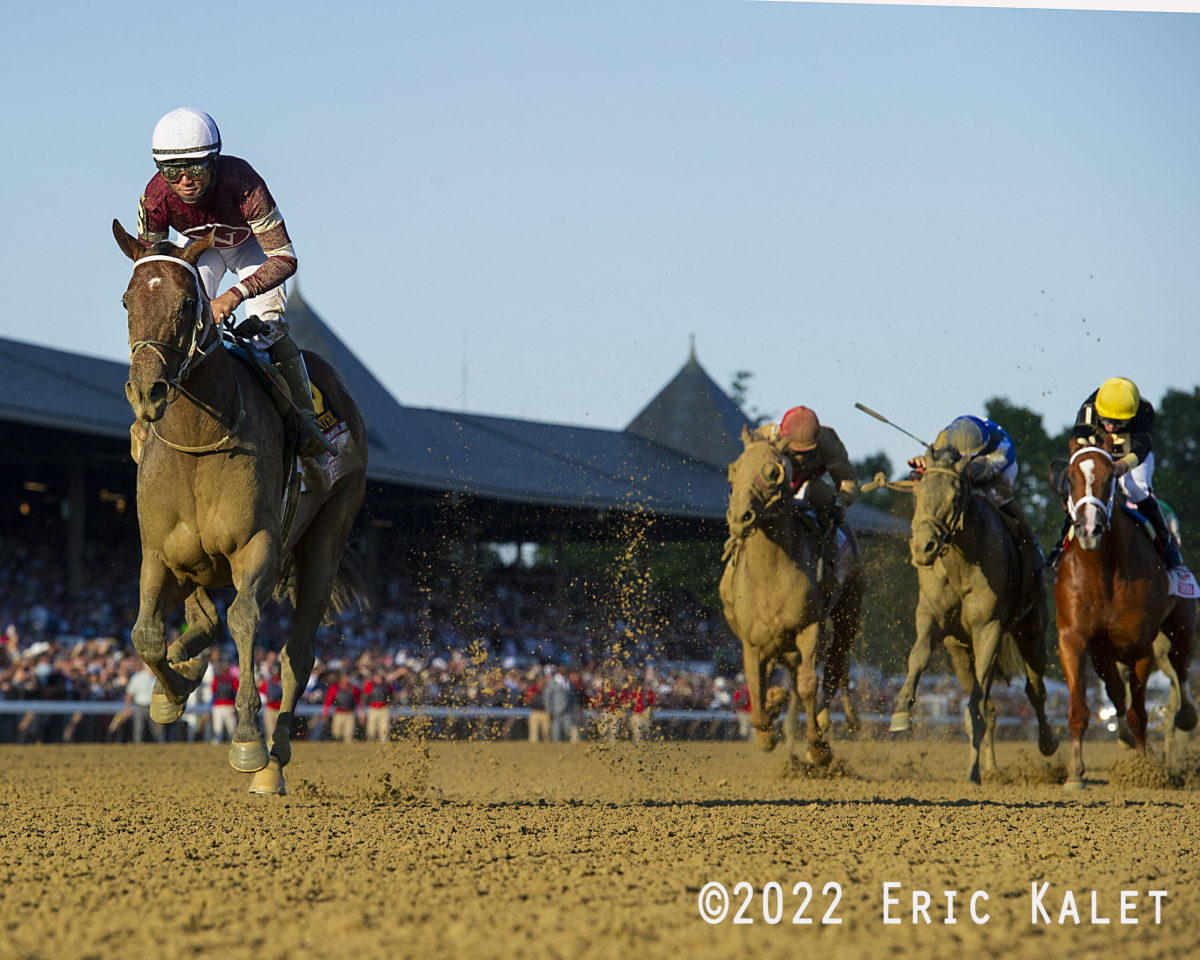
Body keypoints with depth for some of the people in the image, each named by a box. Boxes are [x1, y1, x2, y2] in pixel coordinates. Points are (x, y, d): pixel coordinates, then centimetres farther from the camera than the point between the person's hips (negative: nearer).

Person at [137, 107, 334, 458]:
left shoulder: (243, 184, -42)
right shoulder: (156, 199, -32)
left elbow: (284, 258, -39)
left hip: (251, 245, -3)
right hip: (200, 247, 3)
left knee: (268, 323, -20)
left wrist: (235, 294, -53)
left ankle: (302, 417, -14)